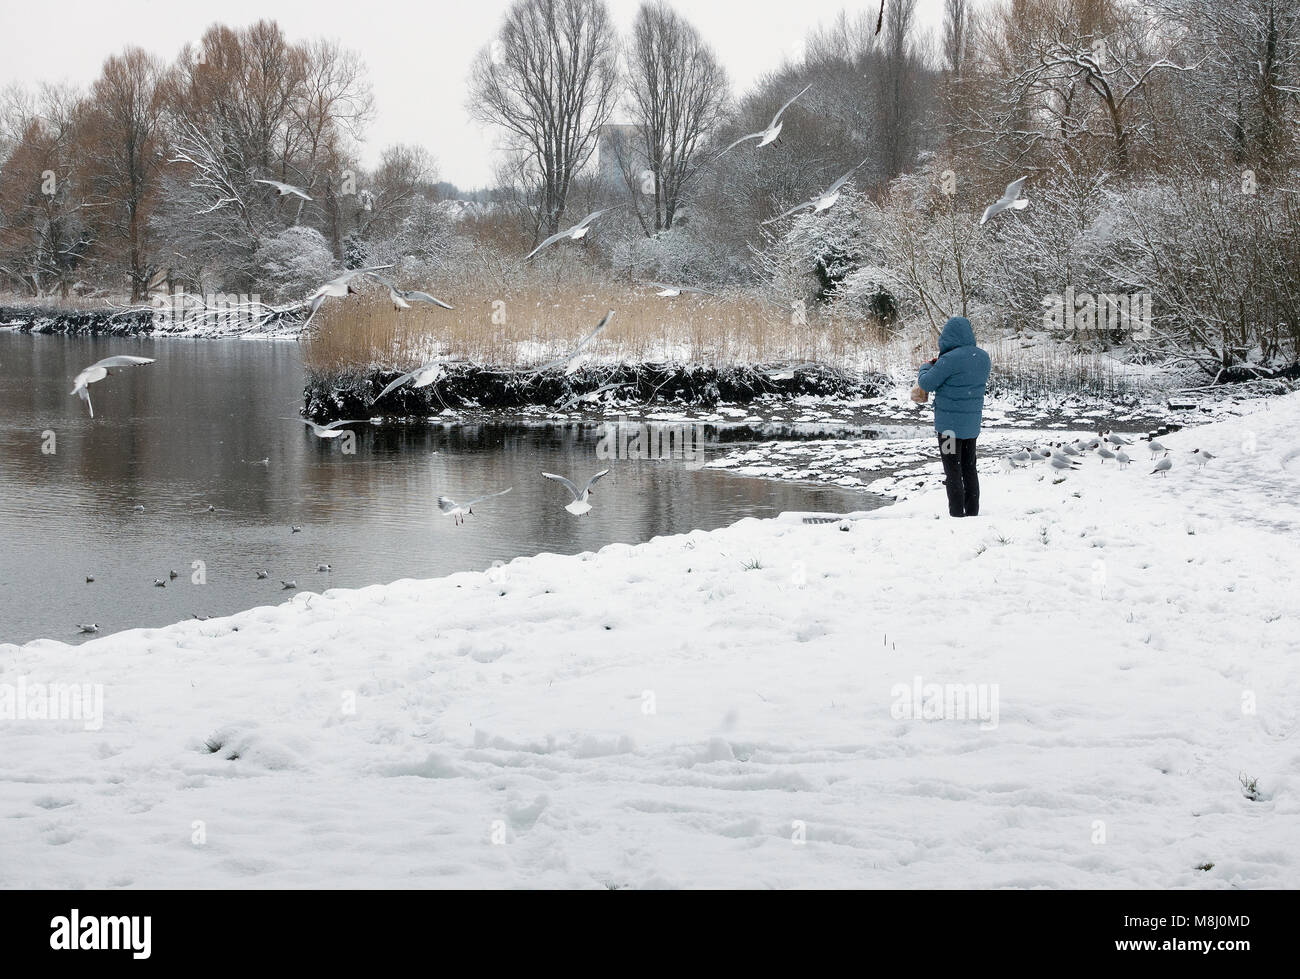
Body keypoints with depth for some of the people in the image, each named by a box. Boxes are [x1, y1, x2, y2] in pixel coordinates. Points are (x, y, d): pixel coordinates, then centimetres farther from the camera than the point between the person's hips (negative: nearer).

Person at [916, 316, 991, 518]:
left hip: (950, 423, -7)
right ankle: (972, 513, 22)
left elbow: (926, 383, -14)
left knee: (953, 471, 0)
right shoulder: (983, 357, 2)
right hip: (972, 422, 7)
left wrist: (925, 368, 9)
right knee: (969, 469, 17)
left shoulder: (950, 360, -22)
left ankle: (956, 514, 0)